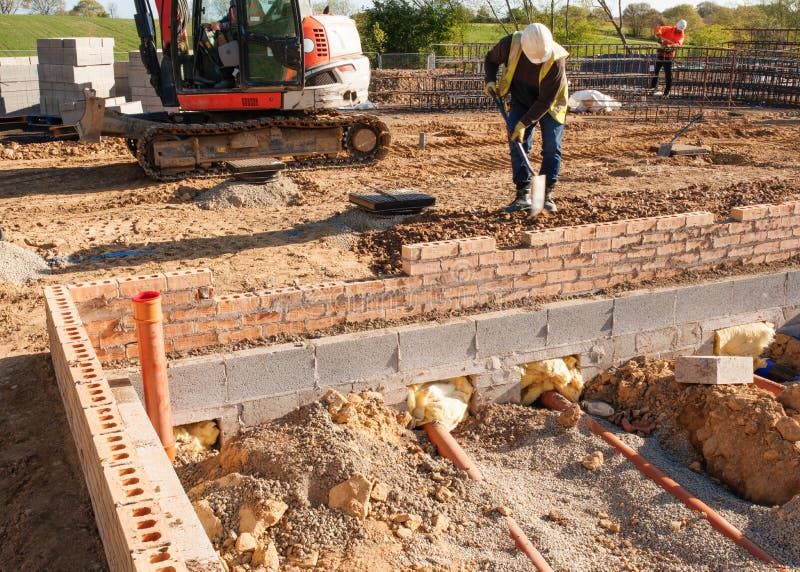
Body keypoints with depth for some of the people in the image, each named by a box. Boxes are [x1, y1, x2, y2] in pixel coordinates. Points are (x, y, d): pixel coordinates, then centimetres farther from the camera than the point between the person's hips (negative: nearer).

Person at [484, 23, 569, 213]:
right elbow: (490, 60, 0)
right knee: (518, 145, -6)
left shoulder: (556, 61, -33)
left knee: (552, 147, -8)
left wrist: (524, 123, -29)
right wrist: (490, 80, -16)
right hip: (521, 101, 2)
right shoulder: (510, 44, -25)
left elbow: (545, 101, -28)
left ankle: (546, 194, 1)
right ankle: (523, 195, -3)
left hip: (550, 105, -2)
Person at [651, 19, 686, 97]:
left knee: (668, 74, -4)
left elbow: (678, 43, -22)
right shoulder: (669, 29, -2)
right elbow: (658, 29, -14)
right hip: (661, 53, 2)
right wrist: (660, 36, -33)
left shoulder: (681, 35, -3)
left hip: (669, 56, -2)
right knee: (656, 70, 10)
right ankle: (653, 87, 27)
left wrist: (670, 46, -42)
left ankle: (667, 92, 1)